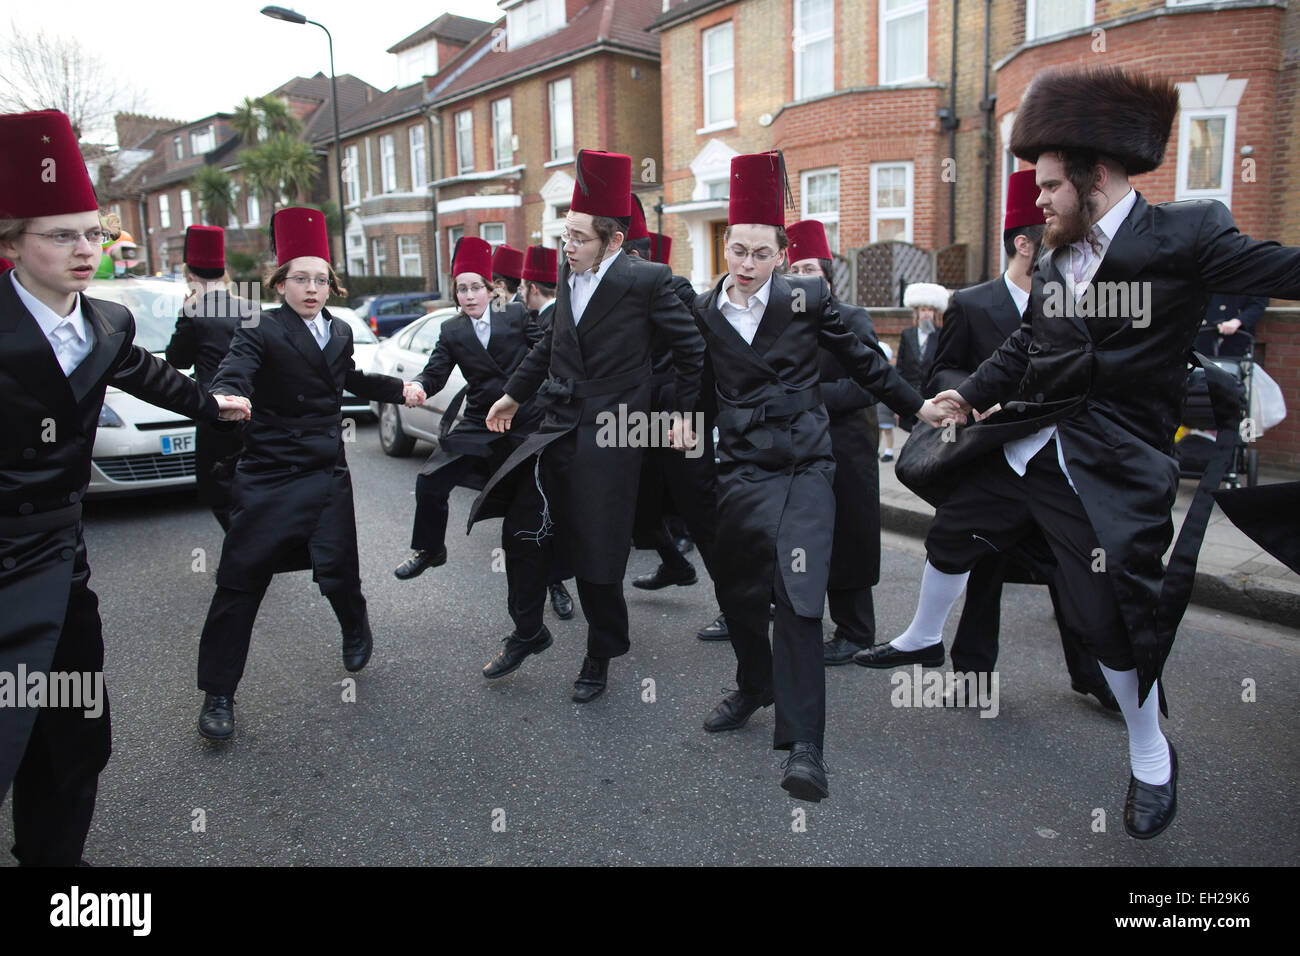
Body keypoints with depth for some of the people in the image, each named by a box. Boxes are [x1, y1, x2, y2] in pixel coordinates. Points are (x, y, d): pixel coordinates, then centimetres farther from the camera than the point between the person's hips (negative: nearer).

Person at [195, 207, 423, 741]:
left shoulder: (340, 333, 11)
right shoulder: (261, 333, -7)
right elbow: (231, 378, -23)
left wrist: (400, 388, 17)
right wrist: (226, 400, -46)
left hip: (328, 474, 4)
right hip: (268, 476, -3)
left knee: (337, 571, 1)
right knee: (240, 582, 0)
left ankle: (356, 630, 37)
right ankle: (218, 694, 14)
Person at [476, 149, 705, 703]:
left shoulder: (646, 280, -11)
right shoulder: (568, 272, 8)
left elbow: (692, 348, -3)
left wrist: (685, 417, -1)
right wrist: (514, 394, 26)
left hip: (610, 438, -6)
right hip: (559, 427, 6)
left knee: (598, 553, 3)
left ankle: (600, 656, 24)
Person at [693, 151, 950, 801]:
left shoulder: (807, 298, 2)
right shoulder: (702, 312, 6)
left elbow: (860, 360, 10)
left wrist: (916, 406, 13)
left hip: (804, 463, -2)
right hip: (740, 467, 3)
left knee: (798, 595, -14)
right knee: (735, 589, 10)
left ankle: (802, 742, -7)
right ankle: (754, 688, 37)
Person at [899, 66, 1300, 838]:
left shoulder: (1184, 236, -8)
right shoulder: (1057, 260, 10)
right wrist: (971, 394, 12)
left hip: (1106, 467, -6)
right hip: (1025, 441, 7)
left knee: (1108, 613, -3)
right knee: (952, 533, 19)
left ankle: (1152, 757, 23)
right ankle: (922, 637, 48)